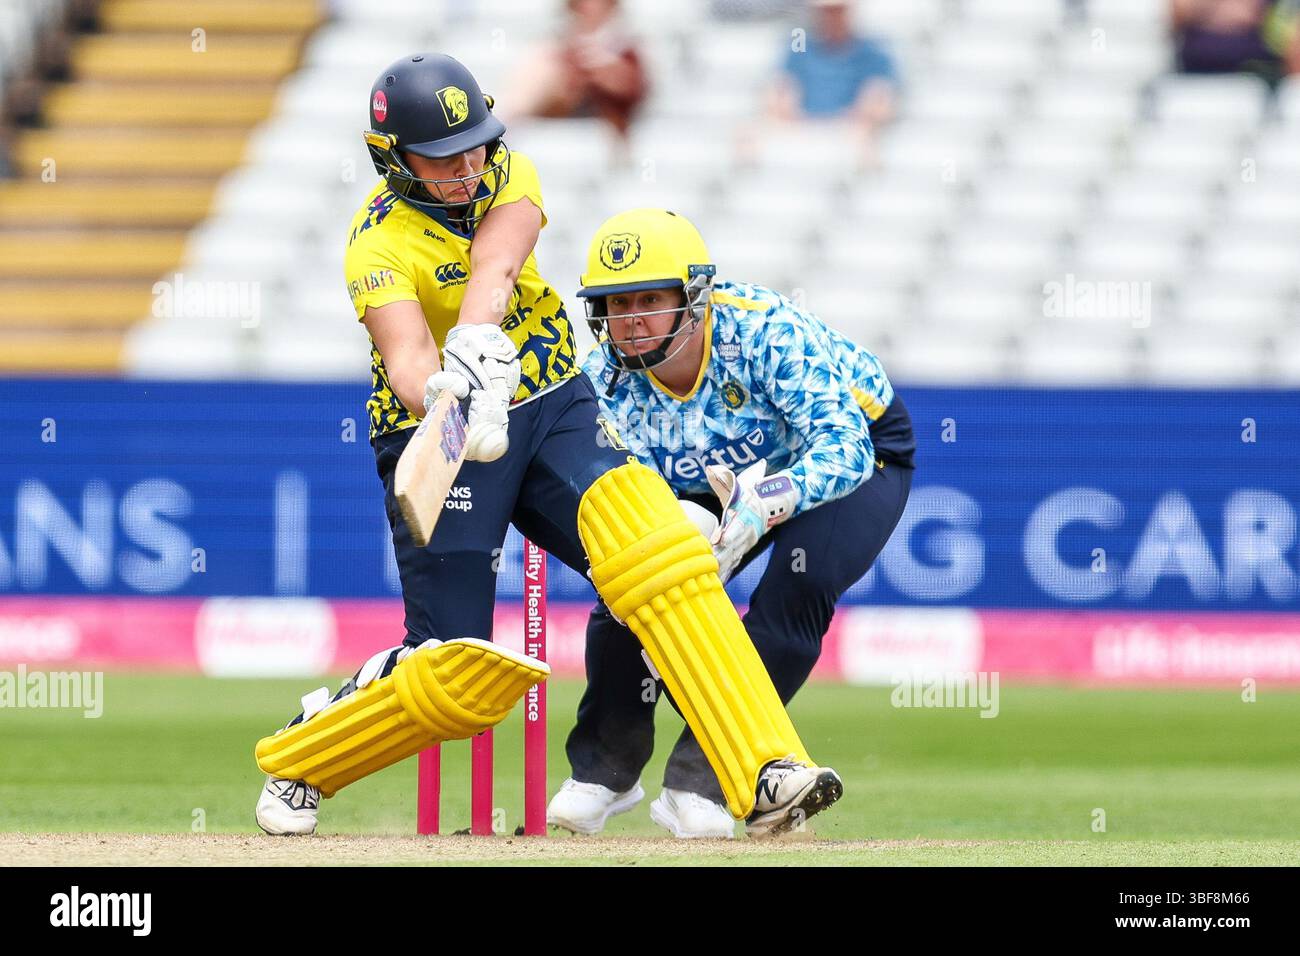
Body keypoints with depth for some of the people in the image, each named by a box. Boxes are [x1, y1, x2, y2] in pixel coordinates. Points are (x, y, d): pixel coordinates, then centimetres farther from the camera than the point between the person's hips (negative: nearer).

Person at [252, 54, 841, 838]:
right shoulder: (380, 245, -15)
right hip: (439, 436, -4)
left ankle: (765, 772, -30)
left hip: (553, 405, 4)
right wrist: (450, 403, -56)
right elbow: (406, 358, -33)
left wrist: (473, 346, -44)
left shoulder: (507, 175, -2)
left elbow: (494, 267, -24)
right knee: (461, 675, -7)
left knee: (659, 551, -22)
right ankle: (302, 755, 21)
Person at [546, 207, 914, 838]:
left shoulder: (765, 330, -36)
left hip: (863, 450, -4)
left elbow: (845, 447, -42)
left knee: (796, 585, -31)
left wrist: (765, 504, -59)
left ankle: (700, 781, -20)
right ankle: (603, 773, 10)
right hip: (728, 478, 4)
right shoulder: (608, 376, -23)